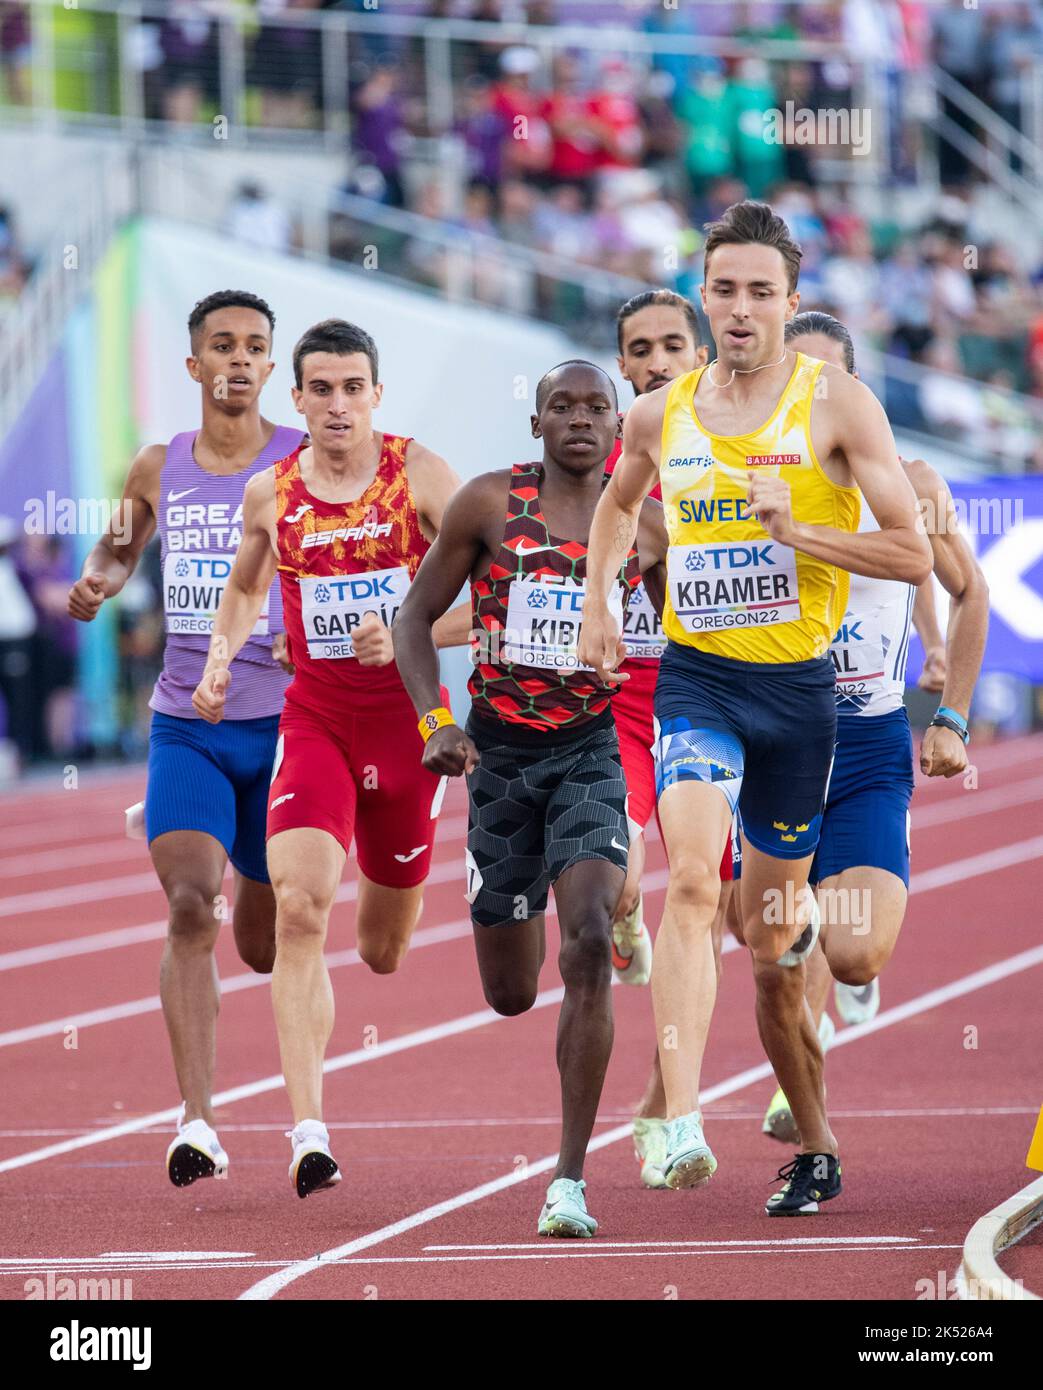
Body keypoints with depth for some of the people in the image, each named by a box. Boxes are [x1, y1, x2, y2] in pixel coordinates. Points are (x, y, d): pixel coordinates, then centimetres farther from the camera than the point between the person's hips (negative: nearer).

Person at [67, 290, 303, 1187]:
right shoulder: (160, 470, 6)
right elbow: (119, 548, 25)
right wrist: (96, 581, 3)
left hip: (282, 723, -1)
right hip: (185, 725, 1)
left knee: (264, 944, 8)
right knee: (190, 910, -18)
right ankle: (198, 1121, -21)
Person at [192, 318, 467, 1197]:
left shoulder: (421, 477, -7)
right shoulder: (270, 494, 1)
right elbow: (245, 588, 21)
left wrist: (409, 637, -22)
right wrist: (221, 656, 3)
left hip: (407, 718, -1)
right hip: (314, 719, 1)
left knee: (383, 951, 12)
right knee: (299, 906, -22)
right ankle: (308, 1131, -25)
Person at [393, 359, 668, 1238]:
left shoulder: (641, 524, 2)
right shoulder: (489, 505, -2)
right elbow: (416, 619, 3)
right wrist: (435, 723, -11)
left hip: (592, 751, 0)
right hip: (500, 752, 1)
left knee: (588, 946, -23)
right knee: (510, 993, 7)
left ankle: (570, 1180, -20)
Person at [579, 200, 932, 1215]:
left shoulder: (837, 406, -3)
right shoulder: (660, 416, 6)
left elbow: (913, 555, -7)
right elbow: (618, 501, 30)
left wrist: (797, 531, -18)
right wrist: (597, 603, 17)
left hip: (798, 685, -1)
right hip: (694, 679, 1)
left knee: (769, 938, 7)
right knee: (692, 881, -24)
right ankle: (681, 1124, -33)